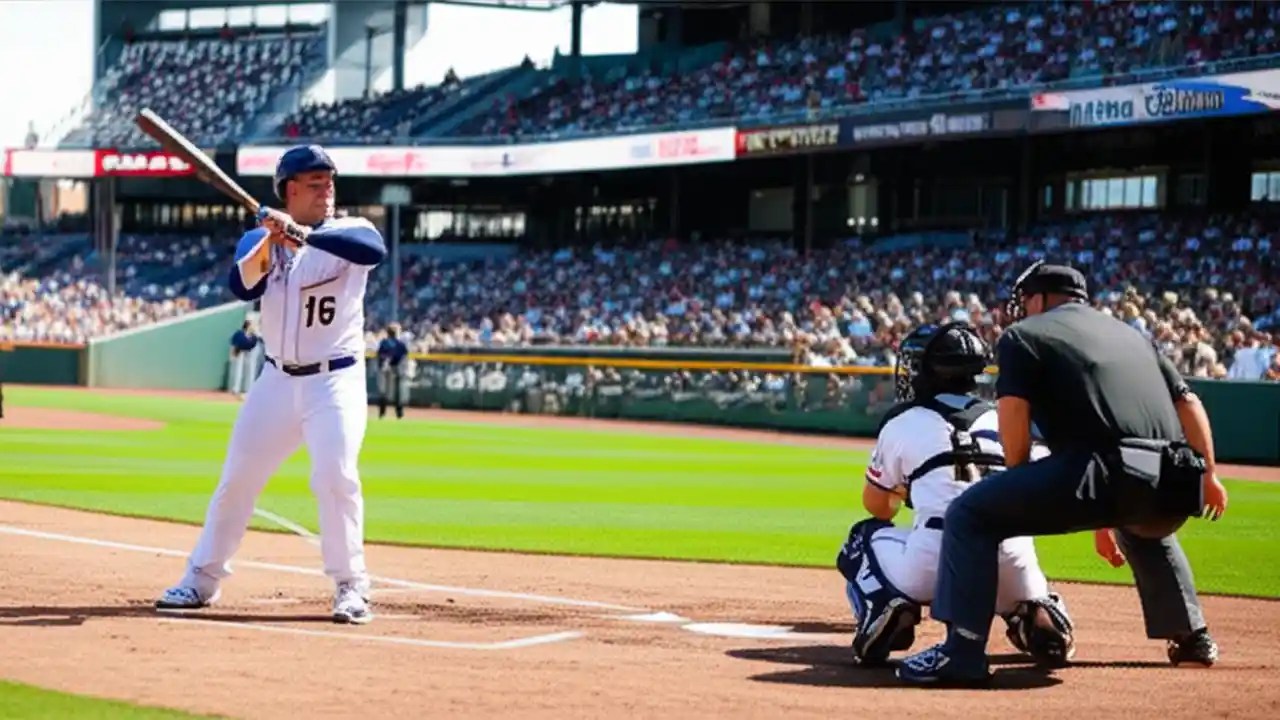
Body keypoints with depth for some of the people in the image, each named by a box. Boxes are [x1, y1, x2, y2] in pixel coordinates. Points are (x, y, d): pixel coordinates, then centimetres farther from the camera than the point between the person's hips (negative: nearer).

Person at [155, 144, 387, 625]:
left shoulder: (348, 233, -5)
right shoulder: (259, 239, 5)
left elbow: (375, 249, -29)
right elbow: (243, 285, -14)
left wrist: (302, 234, -37)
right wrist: (268, 241, -30)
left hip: (336, 381, -3)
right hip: (277, 382, 4)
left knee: (336, 476, -19)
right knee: (236, 479, 8)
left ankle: (351, 587, -7)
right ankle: (202, 579, 22)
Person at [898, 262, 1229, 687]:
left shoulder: (1024, 335, 15)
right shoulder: (1128, 333, 32)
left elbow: (1014, 429, 3)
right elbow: (1188, 402, 28)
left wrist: (1022, 502, 15)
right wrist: (1207, 477, 35)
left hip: (1108, 470, -7)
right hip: (1172, 493, 7)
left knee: (970, 515, 2)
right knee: (1146, 529, 42)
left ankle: (962, 654, -9)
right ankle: (1192, 638, 40)